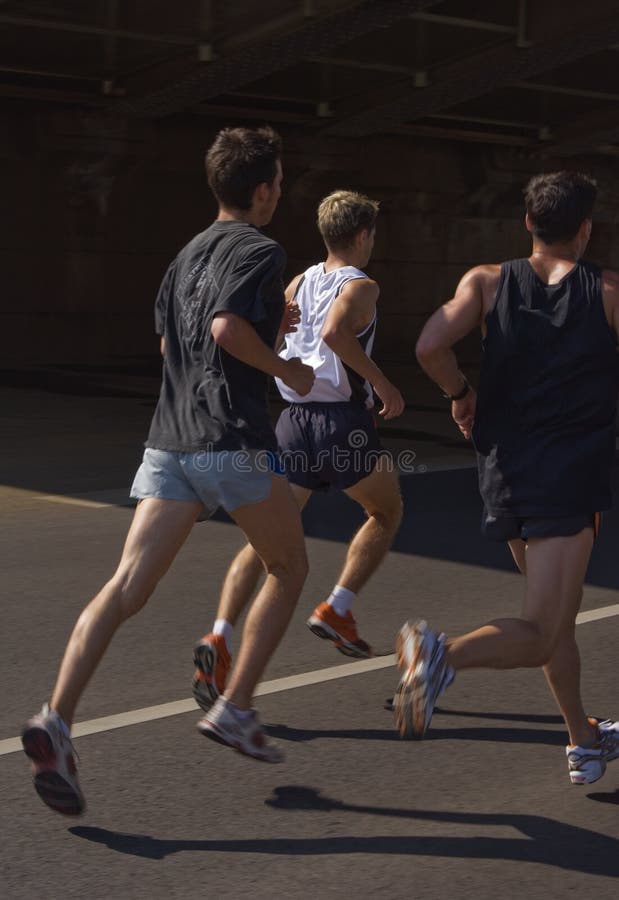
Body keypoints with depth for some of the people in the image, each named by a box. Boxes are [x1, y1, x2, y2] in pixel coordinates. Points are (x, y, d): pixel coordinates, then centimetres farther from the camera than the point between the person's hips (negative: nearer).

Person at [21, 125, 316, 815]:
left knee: (127, 588, -5)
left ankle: (56, 720, -22)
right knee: (288, 569, 17)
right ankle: (234, 709, 12)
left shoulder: (188, 253, 20)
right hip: (234, 442, -6)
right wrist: (284, 370, -6)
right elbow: (228, 326, -21)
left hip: (169, 442, 6)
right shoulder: (260, 251, -4)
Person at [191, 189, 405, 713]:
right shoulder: (361, 286, -4)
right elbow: (334, 331, -25)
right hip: (344, 422, -5)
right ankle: (337, 610, 12)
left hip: (294, 419, 5)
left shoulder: (299, 283, 14)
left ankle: (220, 639, -15)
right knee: (388, 513, 22)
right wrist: (382, 383, -17)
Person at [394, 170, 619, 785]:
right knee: (539, 636, -9)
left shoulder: (488, 282, 3)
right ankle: (445, 655, -36)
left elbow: (430, 346, -11)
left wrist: (461, 394, 6)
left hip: (504, 469, 5)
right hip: (569, 477, -5)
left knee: (556, 616, 22)